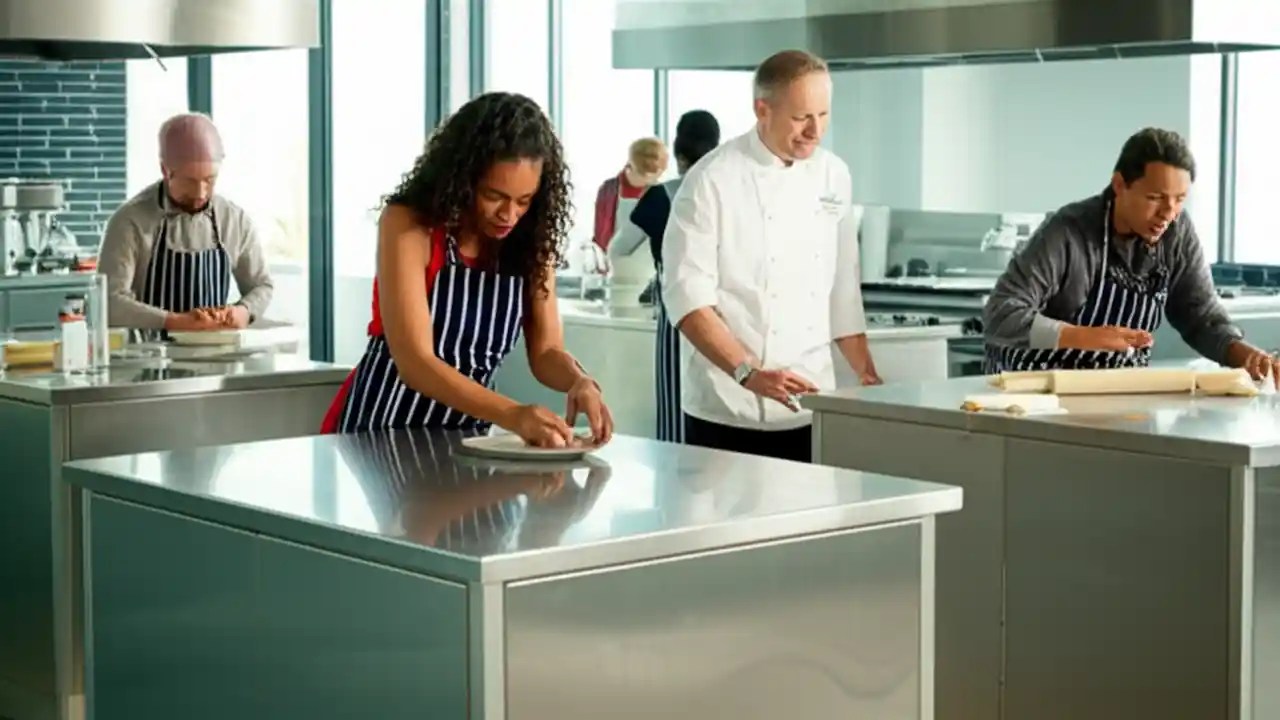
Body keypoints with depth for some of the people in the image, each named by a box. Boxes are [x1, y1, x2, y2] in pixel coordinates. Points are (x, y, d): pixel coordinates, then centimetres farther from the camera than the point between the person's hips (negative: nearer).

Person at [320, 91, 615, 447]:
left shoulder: (529, 240, -3)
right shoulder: (408, 223, -16)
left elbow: (546, 351, -4)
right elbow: (414, 362, -24)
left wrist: (579, 381, -27)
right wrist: (510, 415, -37)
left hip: (463, 437, 3)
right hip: (380, 429, -3)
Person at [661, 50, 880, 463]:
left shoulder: (833, 176, 9)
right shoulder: (713, 180, -9)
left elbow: (843, 290, 14)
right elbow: (687, 296, -15)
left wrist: (868, 376, 11)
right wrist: (748, 373, -25)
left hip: (810, 407, 5)